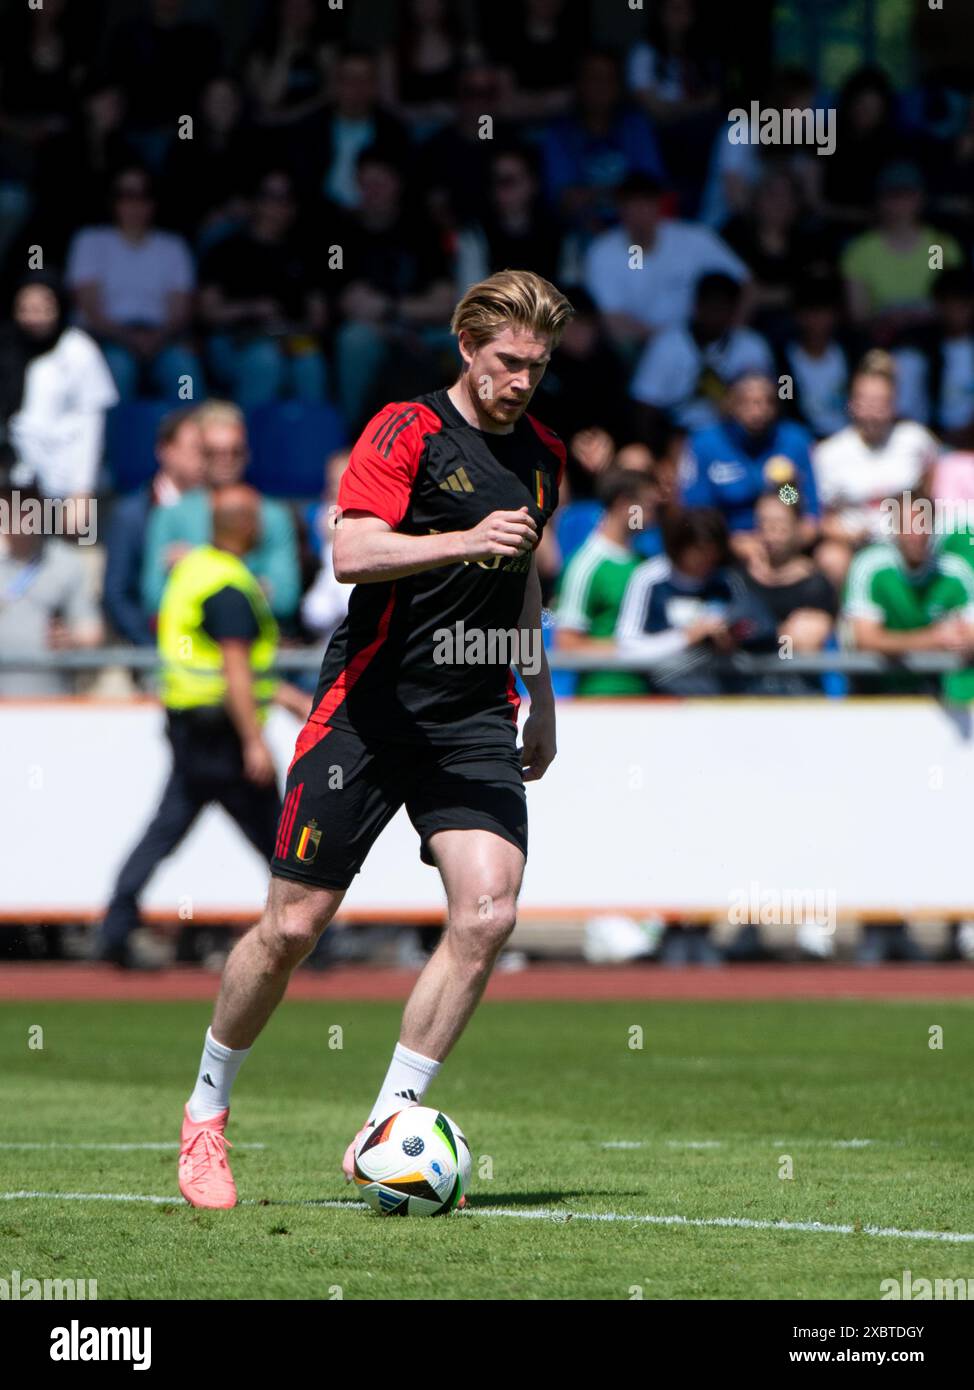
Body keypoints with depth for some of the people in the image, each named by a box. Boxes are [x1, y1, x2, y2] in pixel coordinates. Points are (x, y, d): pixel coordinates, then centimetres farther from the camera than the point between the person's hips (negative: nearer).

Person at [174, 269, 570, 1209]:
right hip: (368, 708, -5)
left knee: (488, 913, -16)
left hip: (476, 722, 5)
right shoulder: (408, 430, -8)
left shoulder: (542, 456, 13)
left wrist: (542, 699, 31)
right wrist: (466, 540, -34)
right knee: (294, 927, -3)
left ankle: (386, 1129, -6)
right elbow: (350, 552, -22)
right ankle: (206, 1113, 19)